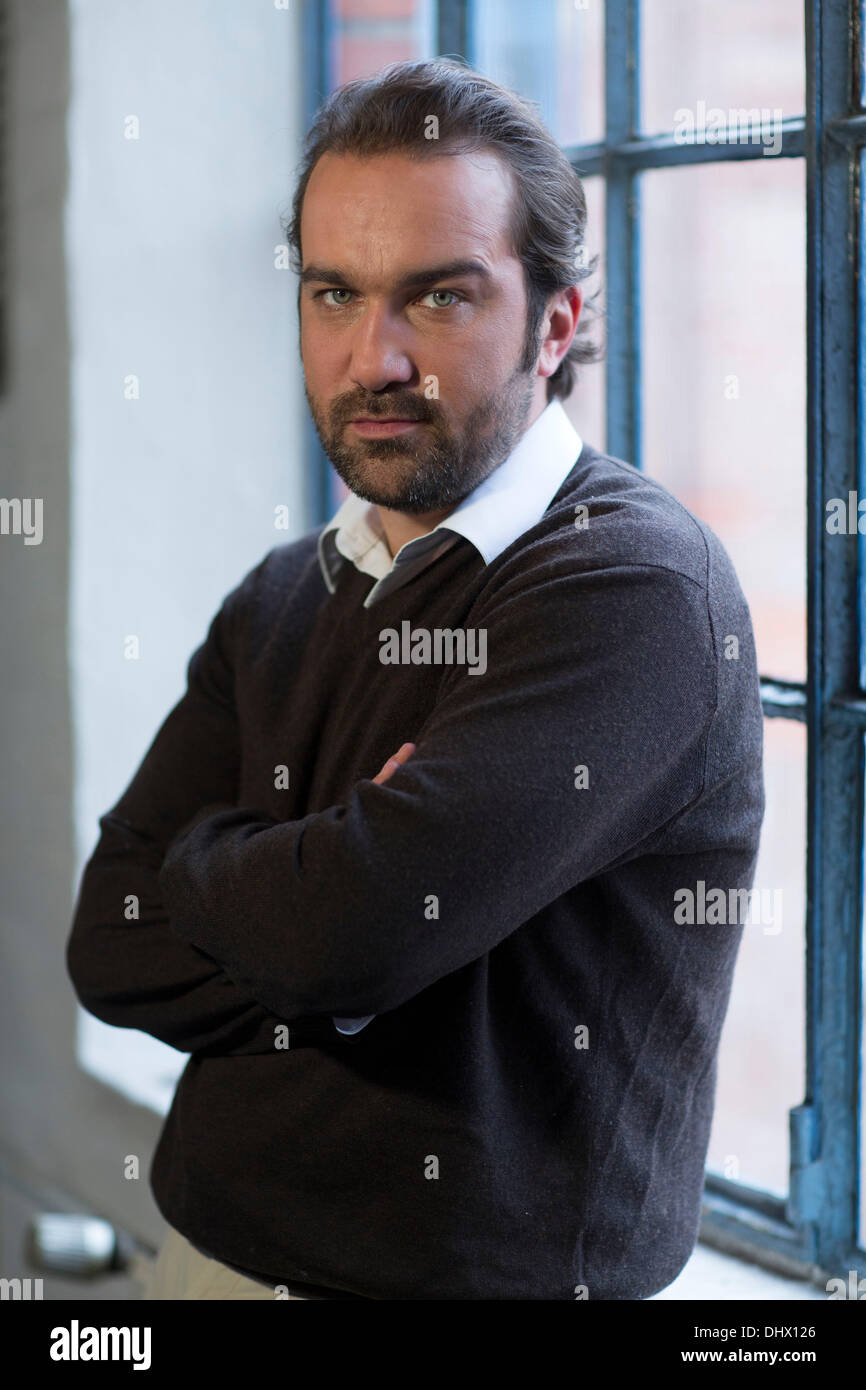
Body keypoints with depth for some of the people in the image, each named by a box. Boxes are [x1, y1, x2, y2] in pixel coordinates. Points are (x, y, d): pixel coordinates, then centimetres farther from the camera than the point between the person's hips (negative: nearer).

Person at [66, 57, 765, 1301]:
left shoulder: (638, 586, -17)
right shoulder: (284, 600, 8)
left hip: (485, 1270, -7)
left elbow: (351, 929, -27)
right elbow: (114, 945, 0)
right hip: (212, 1250, 7)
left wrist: (208, 855, -6)